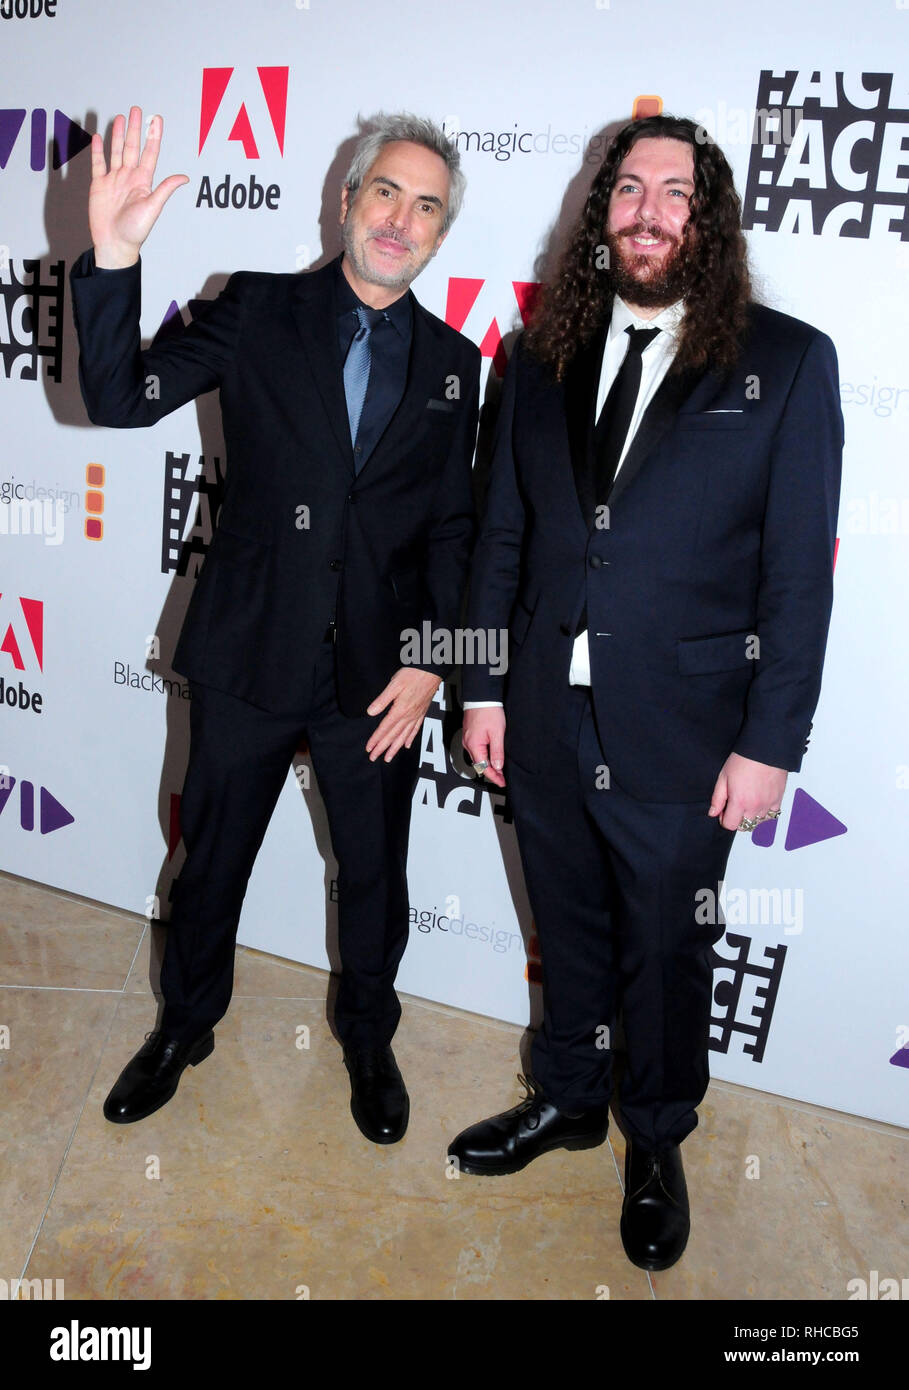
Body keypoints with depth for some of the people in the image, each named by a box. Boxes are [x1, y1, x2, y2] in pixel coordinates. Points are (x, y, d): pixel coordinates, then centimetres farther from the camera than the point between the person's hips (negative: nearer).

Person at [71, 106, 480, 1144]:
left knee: (374, 872, 15)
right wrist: (113, 260, -25)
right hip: (249, 656, -1)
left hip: (378, 671, 1)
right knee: (211, 859, 15)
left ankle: (368, 1038, 41)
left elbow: (453, 528, 5)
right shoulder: (258, 311, -1)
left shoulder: (452, 364, 4)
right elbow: (121, 398, -10)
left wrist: (429, 659, -5)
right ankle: (186, 1025, 42)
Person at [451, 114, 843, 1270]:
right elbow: (502, 535, 7)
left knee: (666, 955, 15)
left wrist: (770, 743, -10)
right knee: (566, 936, 21)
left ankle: (656, 1146, 41)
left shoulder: (785, 362, -5)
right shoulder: (543, 355, 5)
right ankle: (568, 1100, 46)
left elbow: (799, 572, -7)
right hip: (546, 724, 3)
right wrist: (483, 688, 5)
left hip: (680, 738, -3)